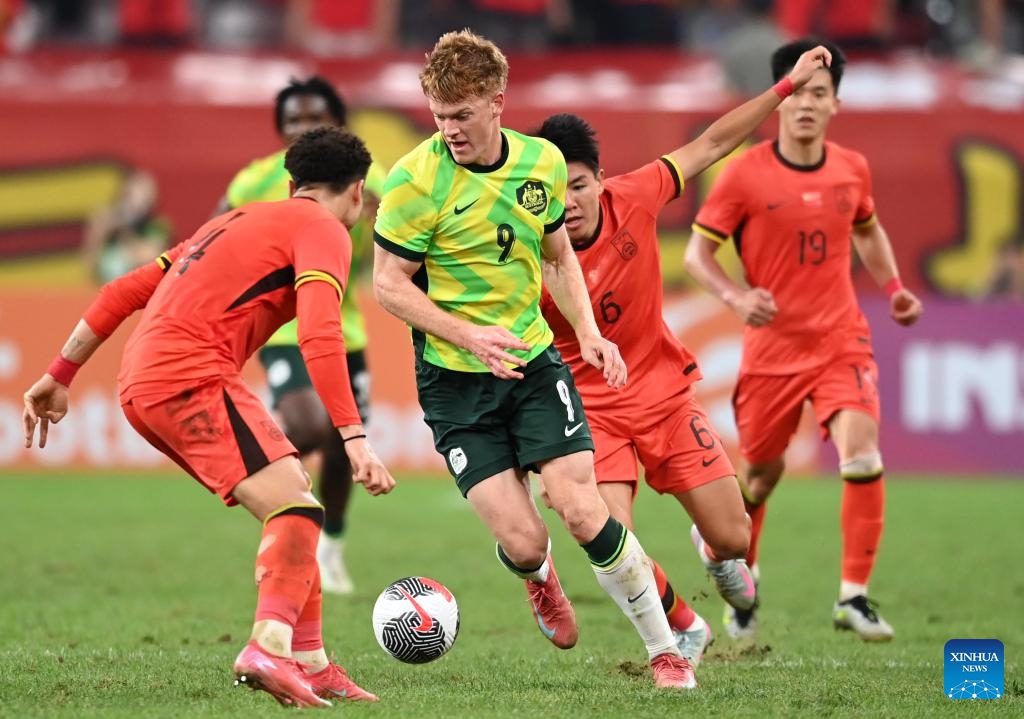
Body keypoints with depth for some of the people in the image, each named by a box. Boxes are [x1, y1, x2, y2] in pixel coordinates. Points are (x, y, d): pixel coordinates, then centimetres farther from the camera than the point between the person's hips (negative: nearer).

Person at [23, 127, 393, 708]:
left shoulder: (237, 221, 29)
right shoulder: (323, 230, 2)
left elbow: (124, 293, 26)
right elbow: (320, 337, -15)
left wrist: (62, 375, 28)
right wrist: (355, 438, -20)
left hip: (144, 386, 9)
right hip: (193, 378, -9)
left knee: (290, 509, 14)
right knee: (297, 508, -16)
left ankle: (311, 664, 12)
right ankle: (269, 650, -34)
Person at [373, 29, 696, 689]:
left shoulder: (542, 162, 0)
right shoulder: (415, 181, -16)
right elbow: (389, 285, -11)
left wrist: (589, 332, 3)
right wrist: (469, 335, -22)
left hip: (533, 361, 3)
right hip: (455, 382, -3)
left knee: (581, 509, -12)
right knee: (522, 541, -10)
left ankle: (666, 649, 4)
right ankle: (539, 579, 30)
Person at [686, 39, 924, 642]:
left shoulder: (852, 169, 3)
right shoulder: (745, 174, -9)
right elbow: (698, 253, -3)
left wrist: (893, 286, 8)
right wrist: (736, 296, -20)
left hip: (841, 339, 2)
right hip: (772, 346, -1)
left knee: (863, 457, -20)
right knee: (763, 470, 10)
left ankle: (855, 595, -11)